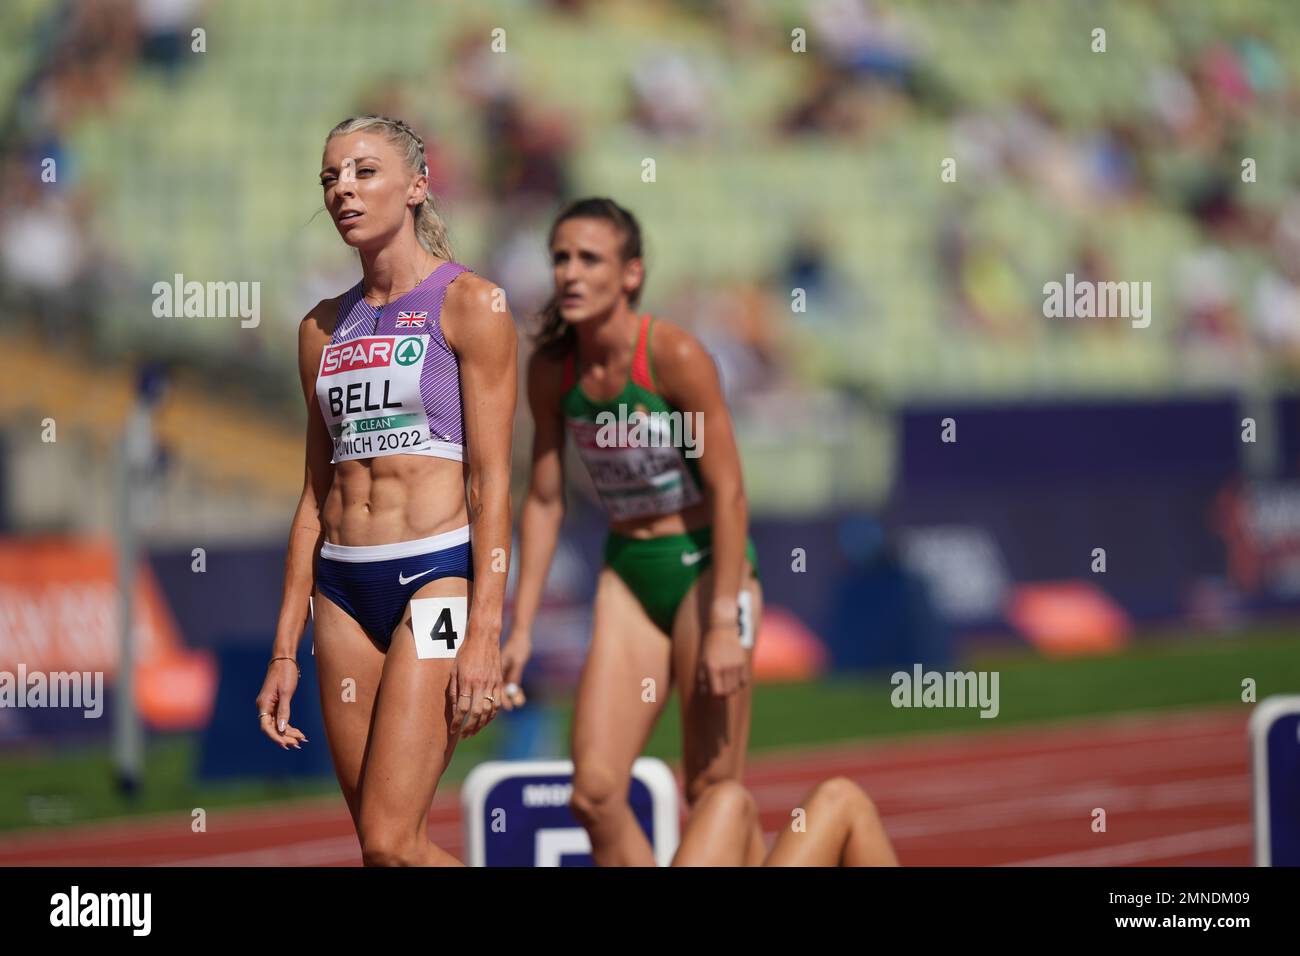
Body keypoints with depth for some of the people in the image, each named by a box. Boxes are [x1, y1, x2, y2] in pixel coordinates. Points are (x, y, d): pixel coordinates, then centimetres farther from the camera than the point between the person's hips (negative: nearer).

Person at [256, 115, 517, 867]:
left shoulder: (468, 304, -3)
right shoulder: (325, 328, 14)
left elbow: (492, 480, -8)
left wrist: (485, 631, -16)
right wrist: (285, 649, 13)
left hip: (437, 576, -6)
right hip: (344, 587, 6)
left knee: (390, 840, -16)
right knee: (380, 843, 4)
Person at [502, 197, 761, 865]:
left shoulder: (675, 356, -18)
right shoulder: (550, 369, -2)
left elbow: (728, 491, -16)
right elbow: (544, 501, 7)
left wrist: (724, 624, -19)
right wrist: (521, 627, 5)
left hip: (708, 564, -5)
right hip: (628, 574, 5)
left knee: (714, 796, -4)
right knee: (594, 793, -7)